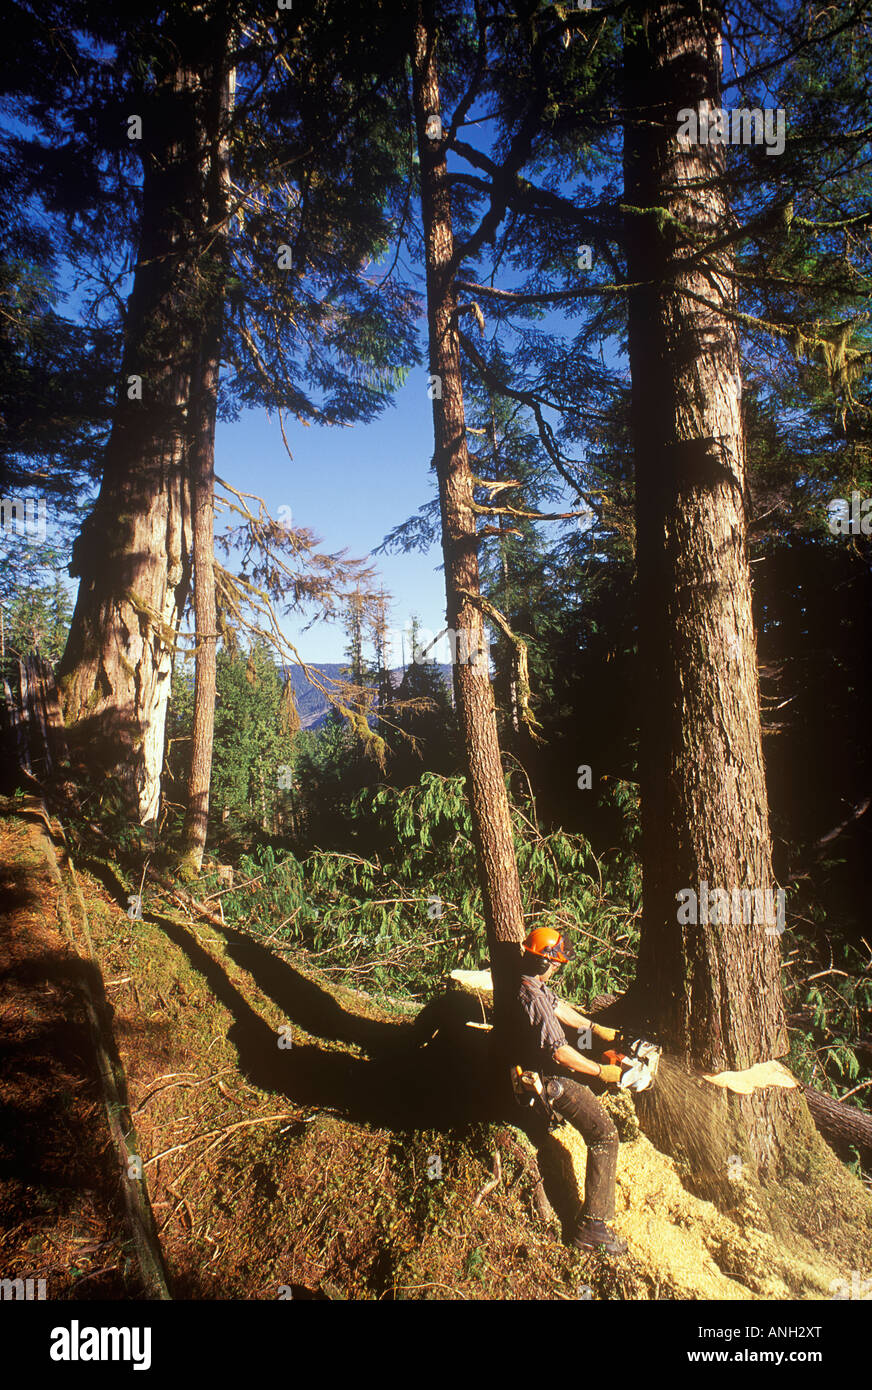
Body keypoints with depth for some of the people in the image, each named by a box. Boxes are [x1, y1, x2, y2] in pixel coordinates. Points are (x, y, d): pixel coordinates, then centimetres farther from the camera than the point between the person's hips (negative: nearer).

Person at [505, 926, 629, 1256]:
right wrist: (602, 1072, -19)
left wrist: (596, 1029, 21)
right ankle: (592, 1225, -10)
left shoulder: (534, 985, -2)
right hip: (553, 1080, -10)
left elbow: (558, 1006, 15)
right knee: (605, 1135, -14)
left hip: (551, 1065, 10)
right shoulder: (531, 1000, -33)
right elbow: (560, 1054, -30)